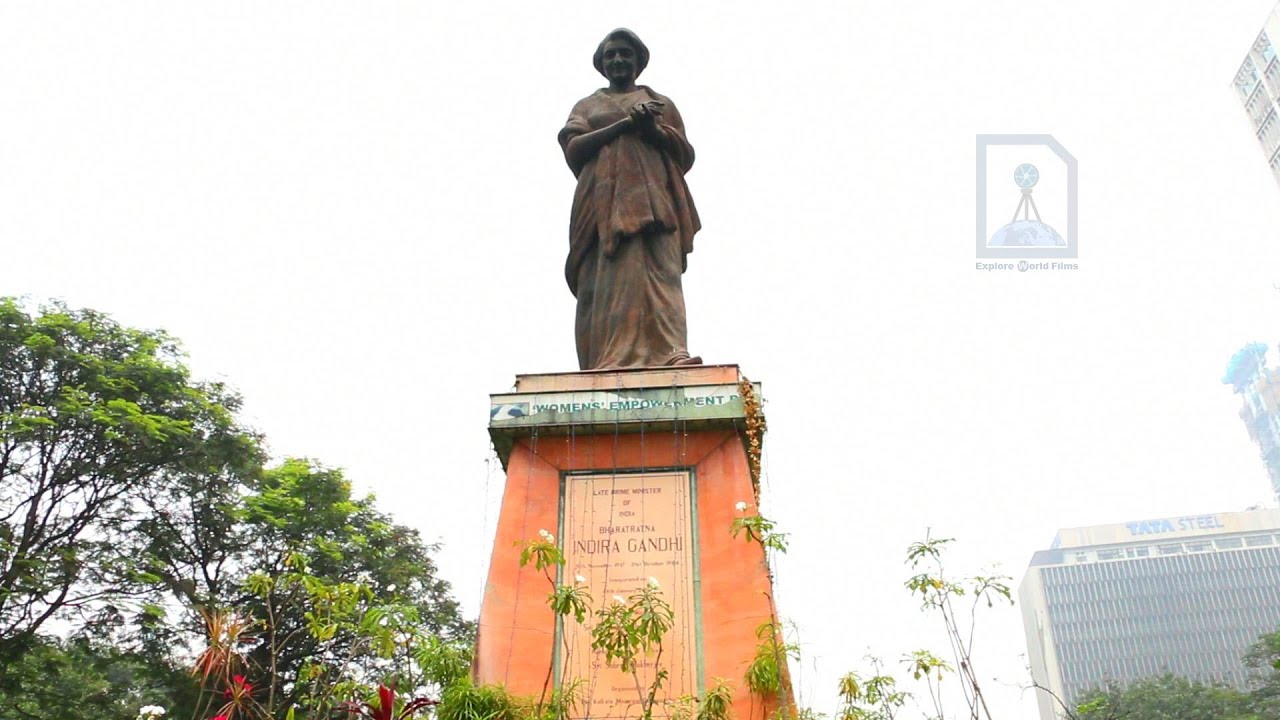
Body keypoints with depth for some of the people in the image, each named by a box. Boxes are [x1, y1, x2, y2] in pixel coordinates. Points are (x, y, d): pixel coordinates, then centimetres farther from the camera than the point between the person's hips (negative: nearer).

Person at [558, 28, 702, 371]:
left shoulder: (661, 103, 23)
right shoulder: (586, 105, 24)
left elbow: (686, 156, 13)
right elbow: (573, 149, 4)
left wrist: (653, 129, -7)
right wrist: (625, 124, -6)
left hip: (651, 198, -1)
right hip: (602, 200, 1)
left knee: (655, 271, -21)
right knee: (604, 278, -13)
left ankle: (665, 353, -33)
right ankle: (608, 363, -20)